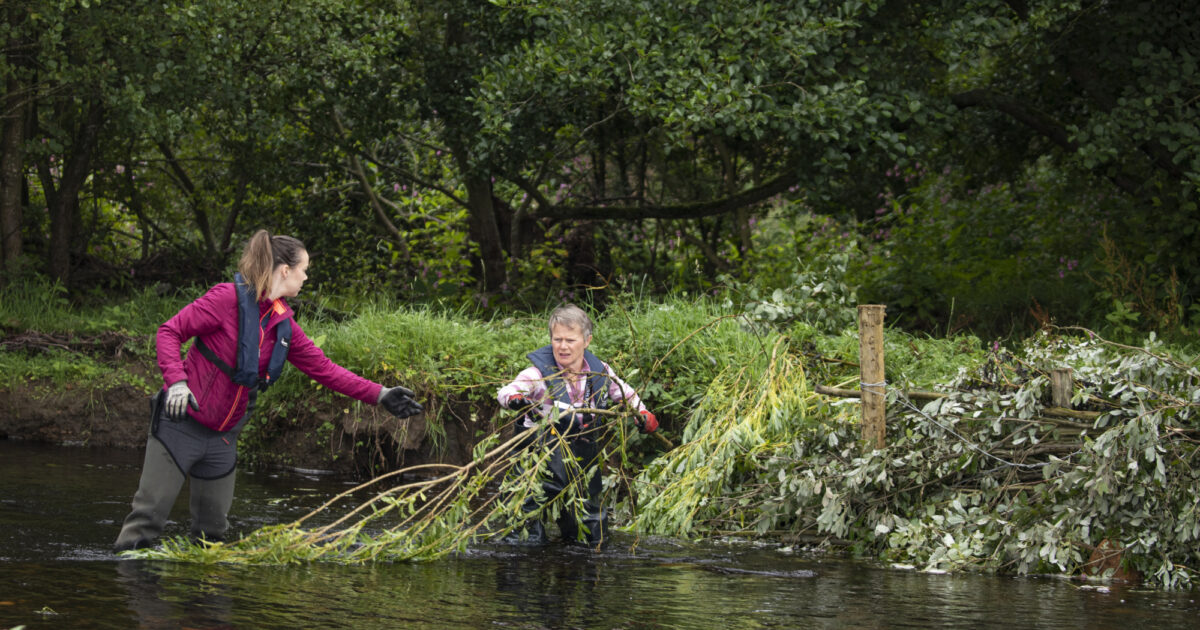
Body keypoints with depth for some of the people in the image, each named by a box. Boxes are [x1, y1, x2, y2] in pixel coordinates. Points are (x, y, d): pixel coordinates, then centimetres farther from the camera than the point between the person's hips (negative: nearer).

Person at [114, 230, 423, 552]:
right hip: (182, 423, -7)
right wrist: (176, 381, -27)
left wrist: (379, 395, 11)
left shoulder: (284, 325, 7)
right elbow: (170, 332, -13)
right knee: (150, 513, -7)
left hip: (223, 436, 7)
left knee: (213, 526, 10)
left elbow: (323, 368, 15)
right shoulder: (229, 298, -14)